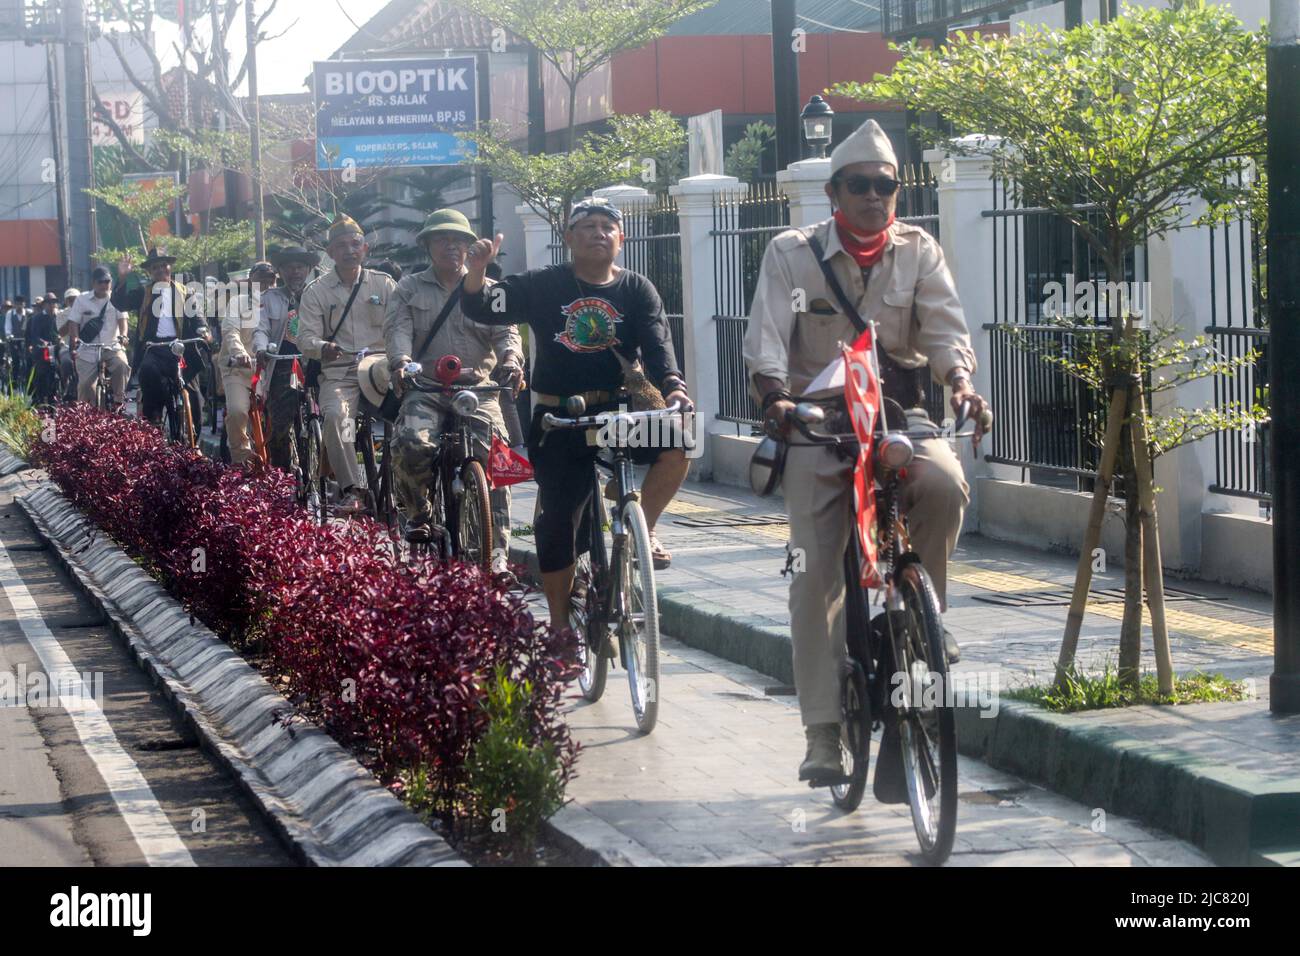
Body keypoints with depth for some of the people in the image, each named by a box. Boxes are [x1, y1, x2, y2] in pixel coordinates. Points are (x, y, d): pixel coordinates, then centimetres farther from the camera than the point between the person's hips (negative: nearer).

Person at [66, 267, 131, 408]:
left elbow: (122, 320, -4)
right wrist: (75, 339, -20)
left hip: (112, 347, 0)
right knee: (86, 386, -5)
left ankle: (118, 401, -16)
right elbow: (73, 323, 0)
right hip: (88, 350, 1)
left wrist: (123, 336, -26)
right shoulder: (82, 300, 5)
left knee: (122, 366, -30)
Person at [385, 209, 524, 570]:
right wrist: (401, 361, -25)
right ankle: (417, 511, 0)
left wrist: (511, 359, -22)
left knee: (492, 457, -23)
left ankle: (497, 547, -17)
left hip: (479, 387, 1)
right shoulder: (409, 289, 15)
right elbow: (398, 329, -2)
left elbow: (506, 331, 2)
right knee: (412, 445, -30)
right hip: (426, 388, 0)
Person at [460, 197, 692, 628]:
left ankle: (642, 530, -4)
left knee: (676, 444, -27)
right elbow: (482, 308, -4)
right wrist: (476, 270, -26)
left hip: (618, 410, 1)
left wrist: (674, 388, -29)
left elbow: (657, 344, -9)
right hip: (559, 422, -1)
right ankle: (559, 627, 9)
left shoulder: (637, 290, 3)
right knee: (558, 520, -5)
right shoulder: (544, 286, 1)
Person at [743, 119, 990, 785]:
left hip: (899, 415, 1)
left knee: (944, 485, -32)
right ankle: (823, 735, -1)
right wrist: (776, 397, -28)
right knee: (815, 579, -7)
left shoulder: (918, 252, 6)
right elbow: (765, 337, -8)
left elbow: (945, 328, -4)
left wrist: (961, 381, -26)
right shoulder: (792, 254, 1)